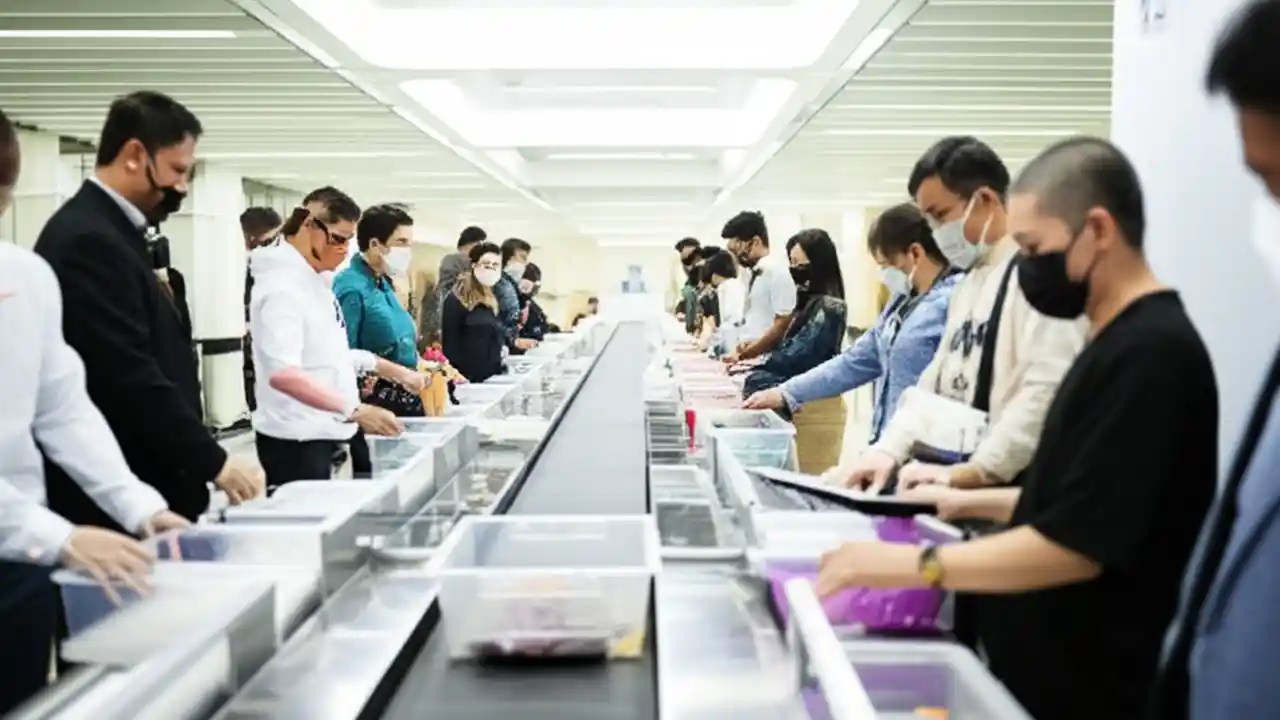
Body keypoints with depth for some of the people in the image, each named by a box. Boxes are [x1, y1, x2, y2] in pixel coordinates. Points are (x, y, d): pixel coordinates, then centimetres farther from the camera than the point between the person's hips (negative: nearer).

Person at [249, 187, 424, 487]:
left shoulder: (315, 279, 10)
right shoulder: (282, 285, -18)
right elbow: (282, 373, -31)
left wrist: (395, 371, 18)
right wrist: (354, 411, -34)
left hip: (325, 433, 9)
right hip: (296, 440, -9)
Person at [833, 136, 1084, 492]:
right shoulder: (968, 284, 17)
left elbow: (1047, 392, -21)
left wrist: (967, 474, -21)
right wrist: (887, 451, 6)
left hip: (1000, 492, -8)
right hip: (948, 488, 8)